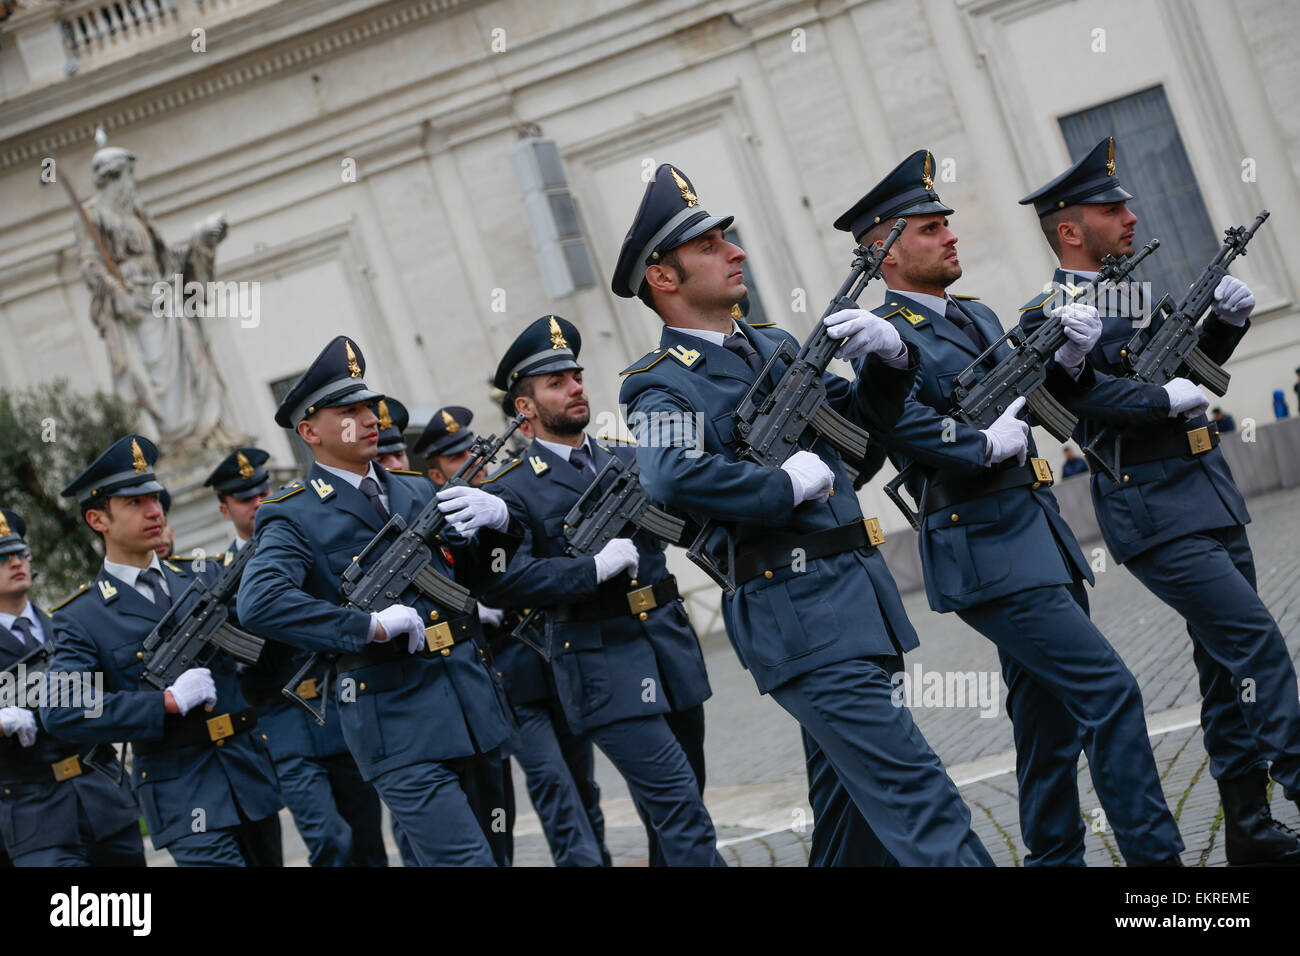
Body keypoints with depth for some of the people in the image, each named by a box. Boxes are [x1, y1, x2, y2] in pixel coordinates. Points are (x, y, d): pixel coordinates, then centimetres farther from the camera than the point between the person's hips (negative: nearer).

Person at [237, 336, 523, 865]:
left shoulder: (416, 491, 15)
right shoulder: (294, 517, -5)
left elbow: (472, 576, 19)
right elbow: (258, 603, -23)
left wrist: (497, 520, -3)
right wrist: (370, 625, -23)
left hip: (467, 699, 7)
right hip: (392, 719, -7)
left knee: (442, 850, 15)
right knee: (466, 857, -12)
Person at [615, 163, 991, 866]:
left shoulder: (775, 346, 18)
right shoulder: (661, 385, -8)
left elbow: (861, 416, 25)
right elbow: (670, 479, -28)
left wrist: (891, 357, 5)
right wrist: (787, 485, -18)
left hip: (850, 594, 9)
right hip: (795, 615, -9)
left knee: (850, 801, 15)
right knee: (912, 786, -13)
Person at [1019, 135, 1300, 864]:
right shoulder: (1049, 318, -9)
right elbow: (1077, 394, -26)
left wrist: (1228, 320, 9)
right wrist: (1165, 399, -27)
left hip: (1210, 492, 8)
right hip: (1154, 511, -8)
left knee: (1229, 659, 10)